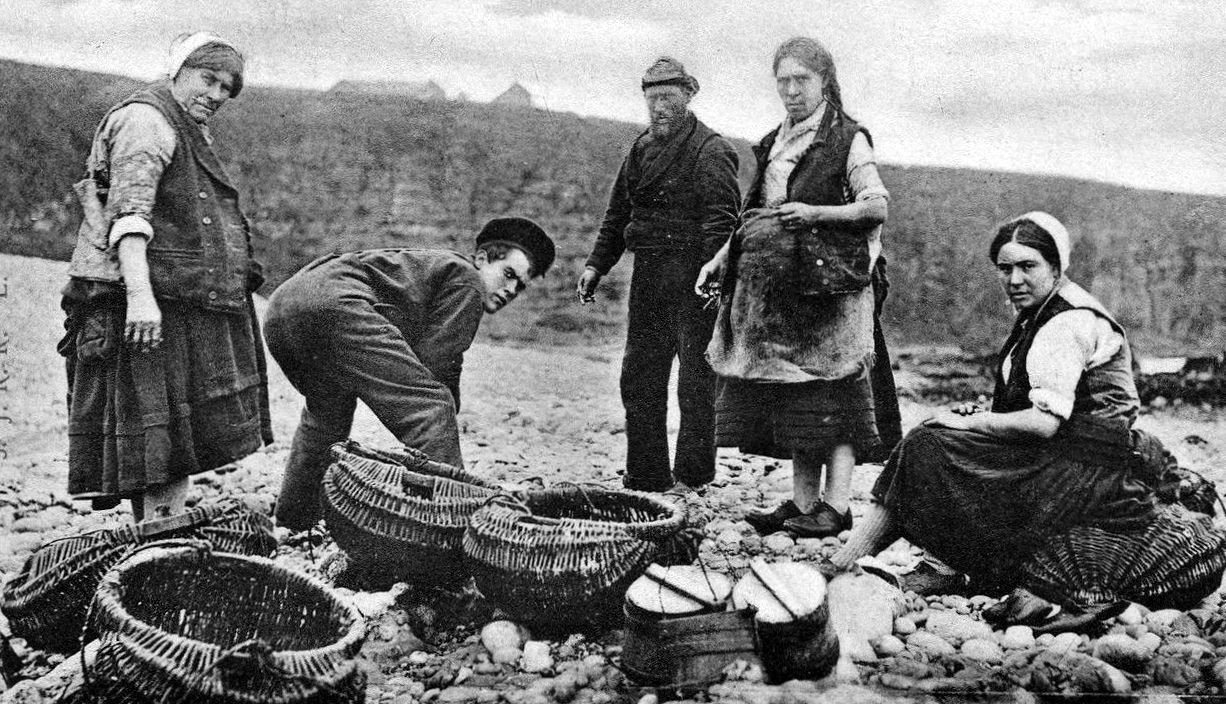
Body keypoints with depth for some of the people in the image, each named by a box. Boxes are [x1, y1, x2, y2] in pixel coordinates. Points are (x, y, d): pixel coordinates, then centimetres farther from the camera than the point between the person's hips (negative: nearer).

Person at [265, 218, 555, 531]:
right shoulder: (466, 281, 8)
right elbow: (434, 365, -2)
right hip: (335, 304, -11)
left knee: (326, 417, 34)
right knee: (432, 407, -12)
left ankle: (293, 523, 42)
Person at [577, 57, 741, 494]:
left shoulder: (710, 151, -7)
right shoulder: (641, 150, 16)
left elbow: (721, 221, -16)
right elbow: (617, 215, 20)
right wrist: (596, 265, 11)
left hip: (693, 280, -7)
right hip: (647, 276, 8)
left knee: (695, 379, 0)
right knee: (638, 377, 9)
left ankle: (693, 474, 11)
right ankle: (645, 475, 19)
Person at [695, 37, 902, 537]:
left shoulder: (847, 139, -1)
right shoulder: (774, 144, 18)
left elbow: (878, 206, -7)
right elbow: (755, 214, 23)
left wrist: (815, 213, -17)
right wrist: (721, 259, 14)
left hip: (829, 284, -7)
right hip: (776, 288, 7)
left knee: (831, 397, -7)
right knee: (791, 398, 7)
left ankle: (836, 505, -3)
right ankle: (802, 502, 13)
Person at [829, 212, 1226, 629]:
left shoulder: (1068, 324, -16)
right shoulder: (1041, 314, 15)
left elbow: (1045, 423, -23)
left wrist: (974, 422, -12)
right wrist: (984, 414, 3)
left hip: (1088, 468, -10)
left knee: (931, 448, -13)